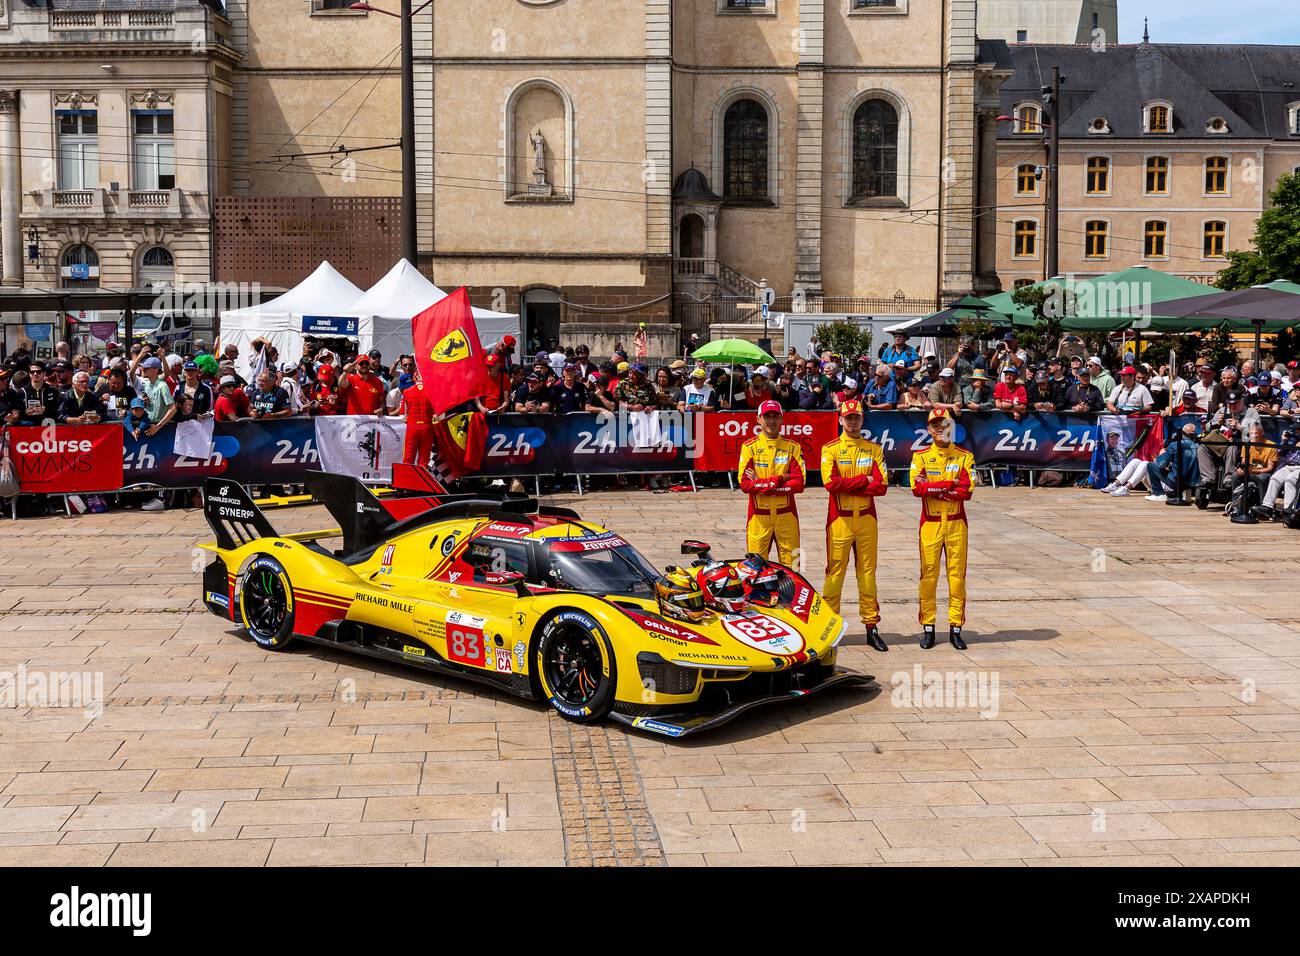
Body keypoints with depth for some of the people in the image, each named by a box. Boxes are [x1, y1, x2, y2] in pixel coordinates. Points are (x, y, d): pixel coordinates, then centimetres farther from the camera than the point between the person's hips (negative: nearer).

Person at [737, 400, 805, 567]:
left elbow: (799, 483, -6)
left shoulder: (792, 447, 5)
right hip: (759, 517, -1)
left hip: (786, 516, 1)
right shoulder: (749, 447, 2)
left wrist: (762, 485, -11)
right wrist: (778, 480, -14)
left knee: (791, 567, 2)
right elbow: (744, 484, -9)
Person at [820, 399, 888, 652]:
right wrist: (864, 480, -10)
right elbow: (831, 482, -14)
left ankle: (872, 626, 10)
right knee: (835, 572, -2)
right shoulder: (830, 449, 2)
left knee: (867, 572, 6)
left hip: (866, 518, 2)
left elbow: (881, 486, -5)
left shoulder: (874, 450, 9)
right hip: (839, 518, -2)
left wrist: (847, 485, -11)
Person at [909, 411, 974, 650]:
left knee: (957, 575, 2)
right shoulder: (920, 456, 4)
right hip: (930, 523, 0)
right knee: (928, 575, 1)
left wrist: (933, 488, -12)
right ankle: (928, 628, 9)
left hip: (956, 523, 0)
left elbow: (966, 491, -9)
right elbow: (917, 488, -12)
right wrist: (950, 484, -13)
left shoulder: (965, 456, 4)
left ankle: (955, 628, 9)